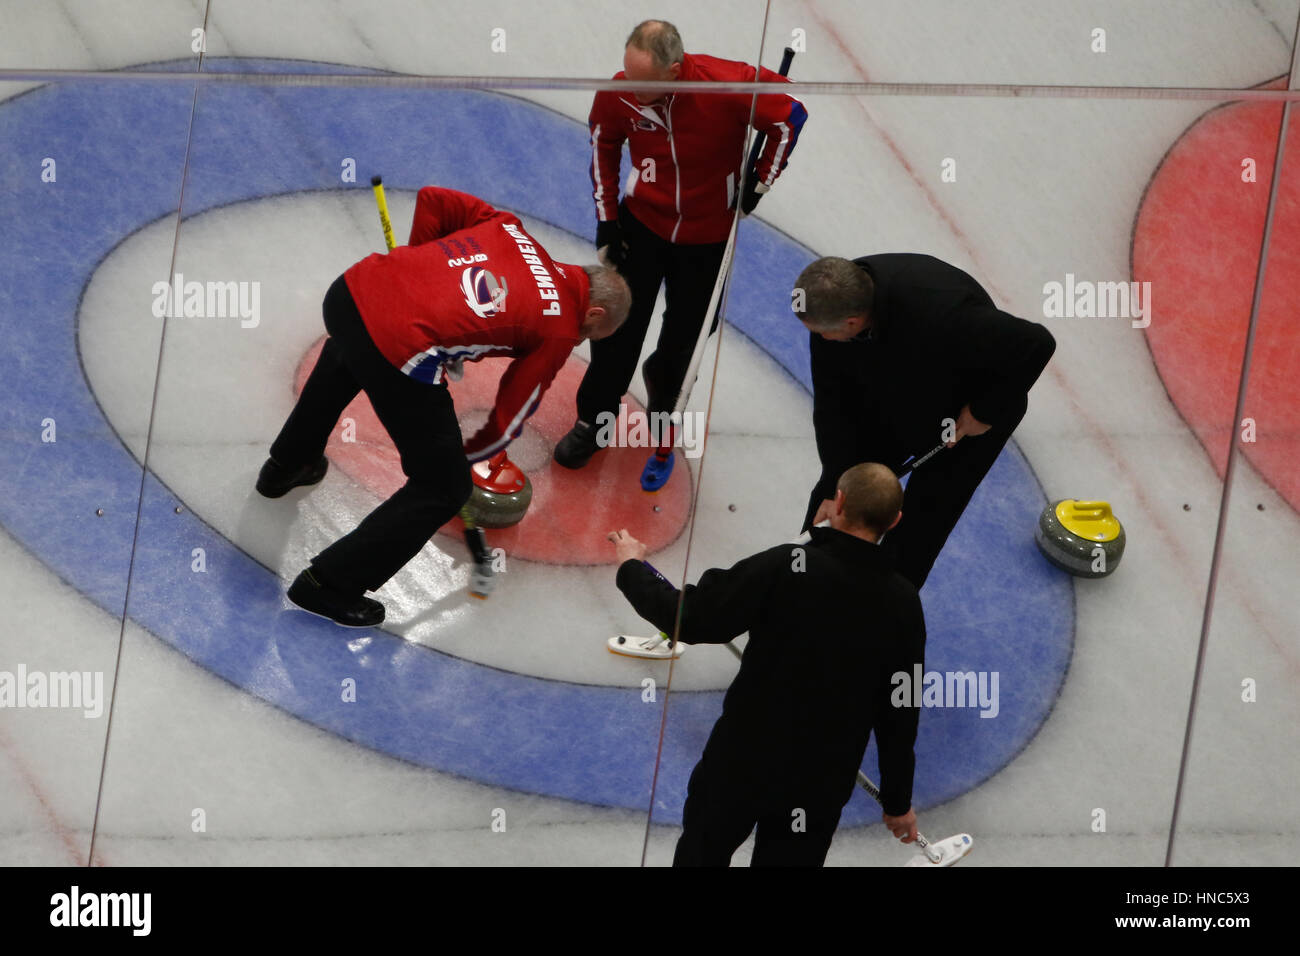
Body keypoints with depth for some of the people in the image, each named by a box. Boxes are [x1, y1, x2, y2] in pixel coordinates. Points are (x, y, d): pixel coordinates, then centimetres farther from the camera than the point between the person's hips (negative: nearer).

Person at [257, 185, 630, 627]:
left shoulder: (508, 227, 19)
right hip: (400, 356, -7)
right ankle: (330, 584, 11)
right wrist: (466, 456, 28)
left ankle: (286, 466, 64)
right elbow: (511, 417, 10)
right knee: (444, 488, 11)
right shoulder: (559, 329, 5)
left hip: (353, 288, 7)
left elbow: (431, 200, 19)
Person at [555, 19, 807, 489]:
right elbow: (605, 146, -1)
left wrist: (760, 181, -8)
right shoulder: (619, 95, -23)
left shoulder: (729, 86, -32)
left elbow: (790, 116, -14)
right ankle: (594, 419, 22)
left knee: (686, 334, 12)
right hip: (643, 222, 1)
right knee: (618, 326, 3)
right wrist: (607, 219, 0)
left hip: (707, 234, -1)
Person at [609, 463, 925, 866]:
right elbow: (900, 712, -1)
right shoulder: (903, 603, -8)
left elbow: (690, 618, -18)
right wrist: (898, 800, 12)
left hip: (741, 760, -2)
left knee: (700, 855, 21)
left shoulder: (787, 567, -20)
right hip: (821, 785, 2)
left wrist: (633, 568, 0)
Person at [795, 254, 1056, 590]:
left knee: (918, 529, -3)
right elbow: (833, 402, -18)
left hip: (970, 415, -5)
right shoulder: (834, 300, -29)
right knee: (833, 493, 10)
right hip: (889, 401, 5)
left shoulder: (941, 316, -47)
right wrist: (836, 488, -21)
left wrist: (986, 411, -27)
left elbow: (1036, 344, -36)